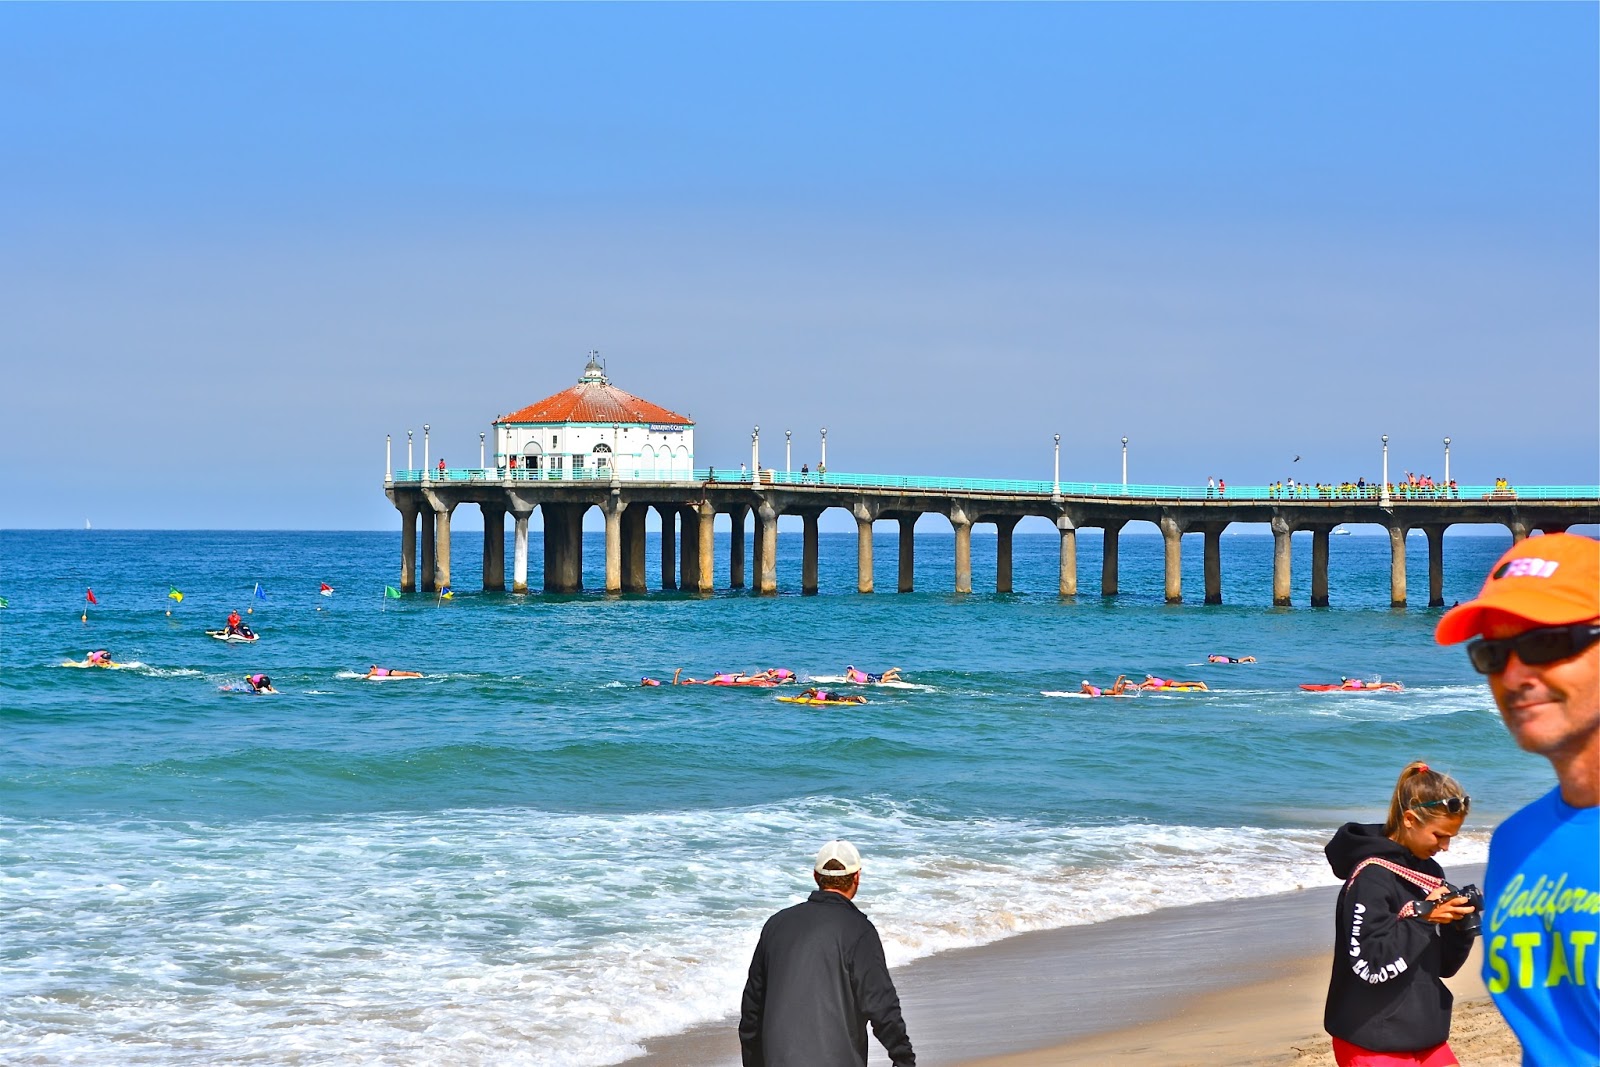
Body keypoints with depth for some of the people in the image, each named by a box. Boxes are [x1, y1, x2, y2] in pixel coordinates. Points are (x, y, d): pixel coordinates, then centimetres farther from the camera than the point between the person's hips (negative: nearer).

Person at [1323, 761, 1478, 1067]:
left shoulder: (1428, 871, 10)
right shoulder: (1370, 877, -15)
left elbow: (1443, 965, 13)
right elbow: (1370, 965, -22)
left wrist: (1461, 925, -5)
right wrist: (1422, 916, -21)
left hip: (1425, 1036, 8)